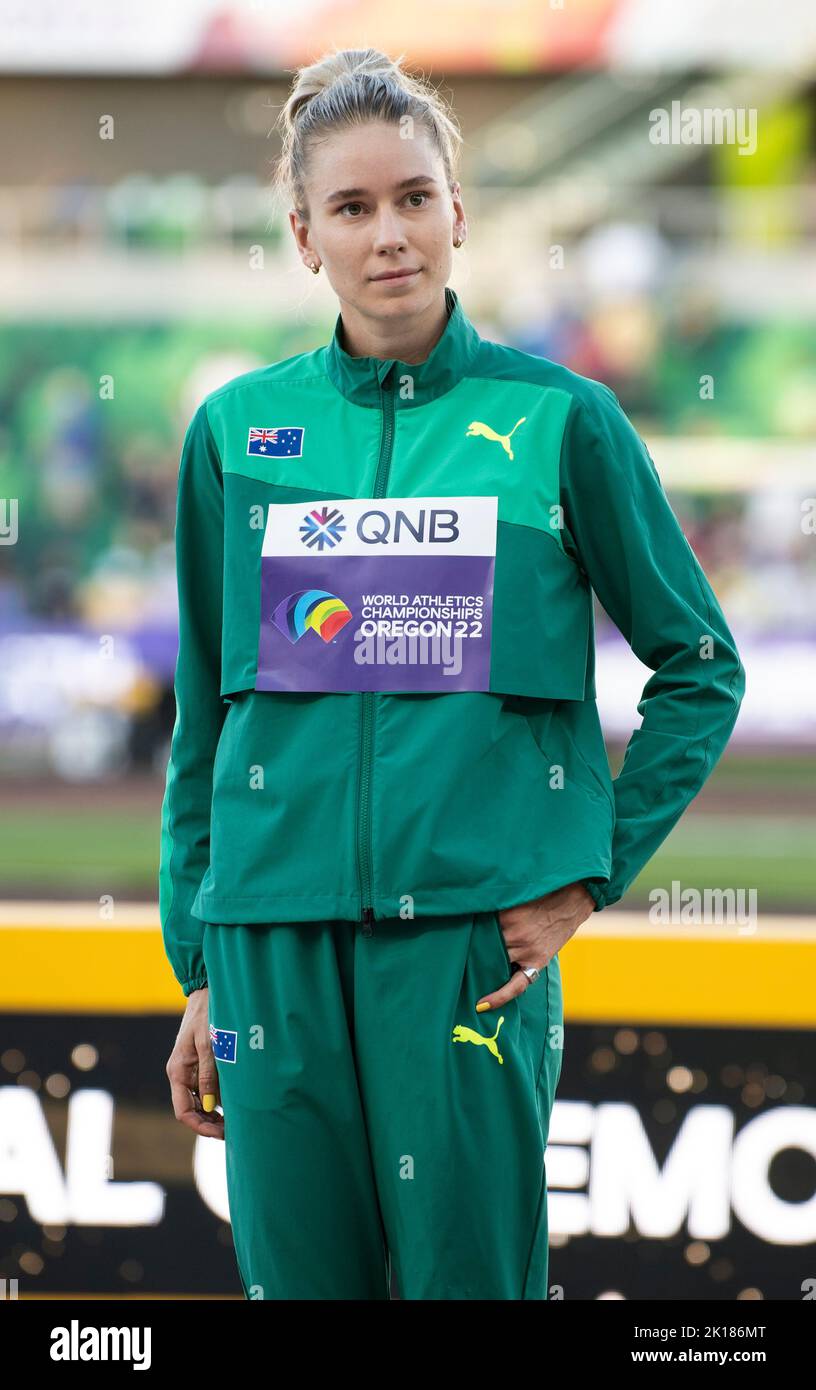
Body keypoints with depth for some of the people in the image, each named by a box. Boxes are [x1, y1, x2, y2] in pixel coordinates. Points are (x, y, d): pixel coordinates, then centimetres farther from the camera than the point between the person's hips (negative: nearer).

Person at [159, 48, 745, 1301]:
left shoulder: (558, 421, 1)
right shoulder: (237, 432, 8)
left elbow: (700, 667, 9)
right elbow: (204, 716, 14)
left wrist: (592, 874, 1)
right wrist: (198, 973, 12)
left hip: (477, 931, -2)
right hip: (275, 934, 2)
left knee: (472, 1272, -3)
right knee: (298, 1276, 5)